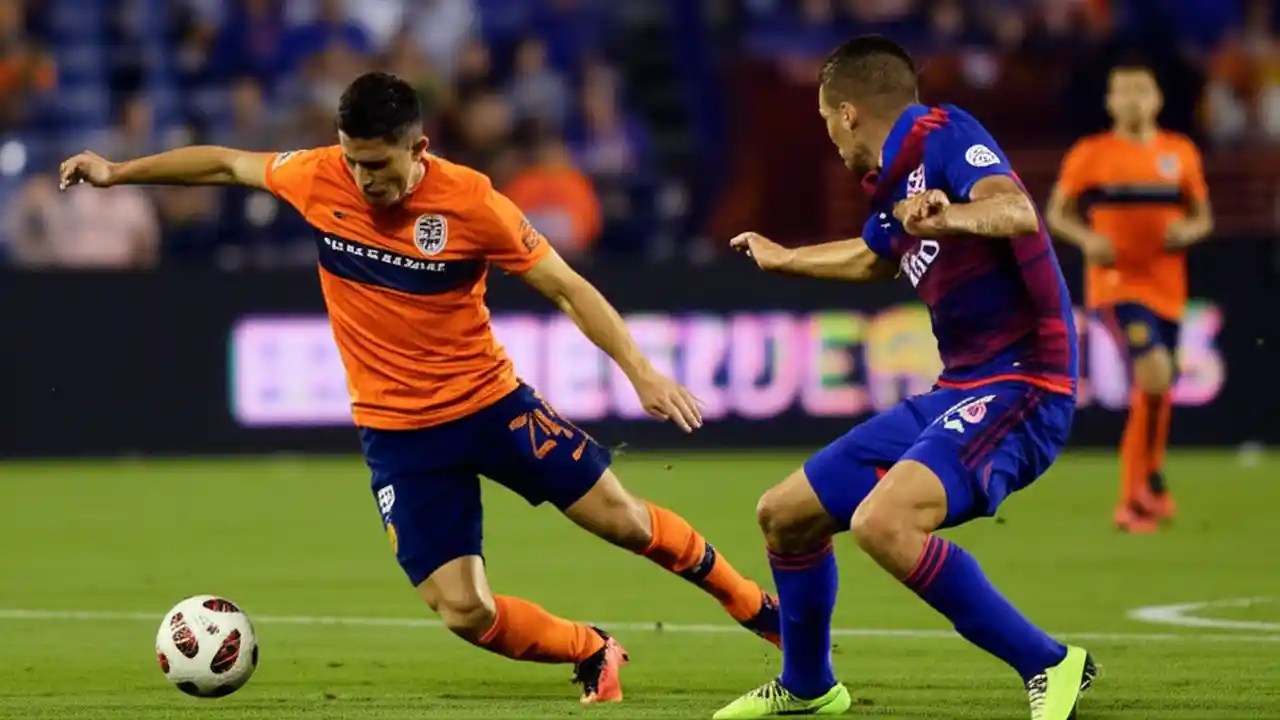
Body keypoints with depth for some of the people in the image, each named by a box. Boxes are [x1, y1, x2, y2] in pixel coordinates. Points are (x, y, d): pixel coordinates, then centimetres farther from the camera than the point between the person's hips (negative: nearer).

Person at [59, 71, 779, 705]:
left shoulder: (472, 202, -19)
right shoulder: (319, 179, -12)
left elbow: (567, 287, -12)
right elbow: (226, 164, 7)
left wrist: (640, 370, -20)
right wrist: (119, 171, 9)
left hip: (491, 400, -1)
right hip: (400, 434, 1)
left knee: (624, 519, 3)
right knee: (464, 611, -8)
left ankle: (761, 611, 29)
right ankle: (596, 655, 19)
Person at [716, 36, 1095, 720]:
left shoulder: (945, 136, -11)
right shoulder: (898, 180, 15)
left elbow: (1016, 211, -31)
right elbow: (870, 257, 39)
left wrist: (949, 217, -51)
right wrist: (783, 259, 55)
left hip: (1017, 385, -10)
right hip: (954, 392, 10)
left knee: (882, 522, -32)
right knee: (785, 514, 14)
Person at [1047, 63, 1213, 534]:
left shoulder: (1181, 154, 7)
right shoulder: (1090, 155, -1)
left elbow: (1202, 217, 16)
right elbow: (1057, 214, 6)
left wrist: (1189, 231, -7)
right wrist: (1087, 239, -13)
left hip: (1166, 287, 4)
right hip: (1116, 284, -4)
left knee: (1151, 397, 9)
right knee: (1155, 372, -24)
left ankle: (1131, 503, 26)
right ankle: (1151, 478, -8)